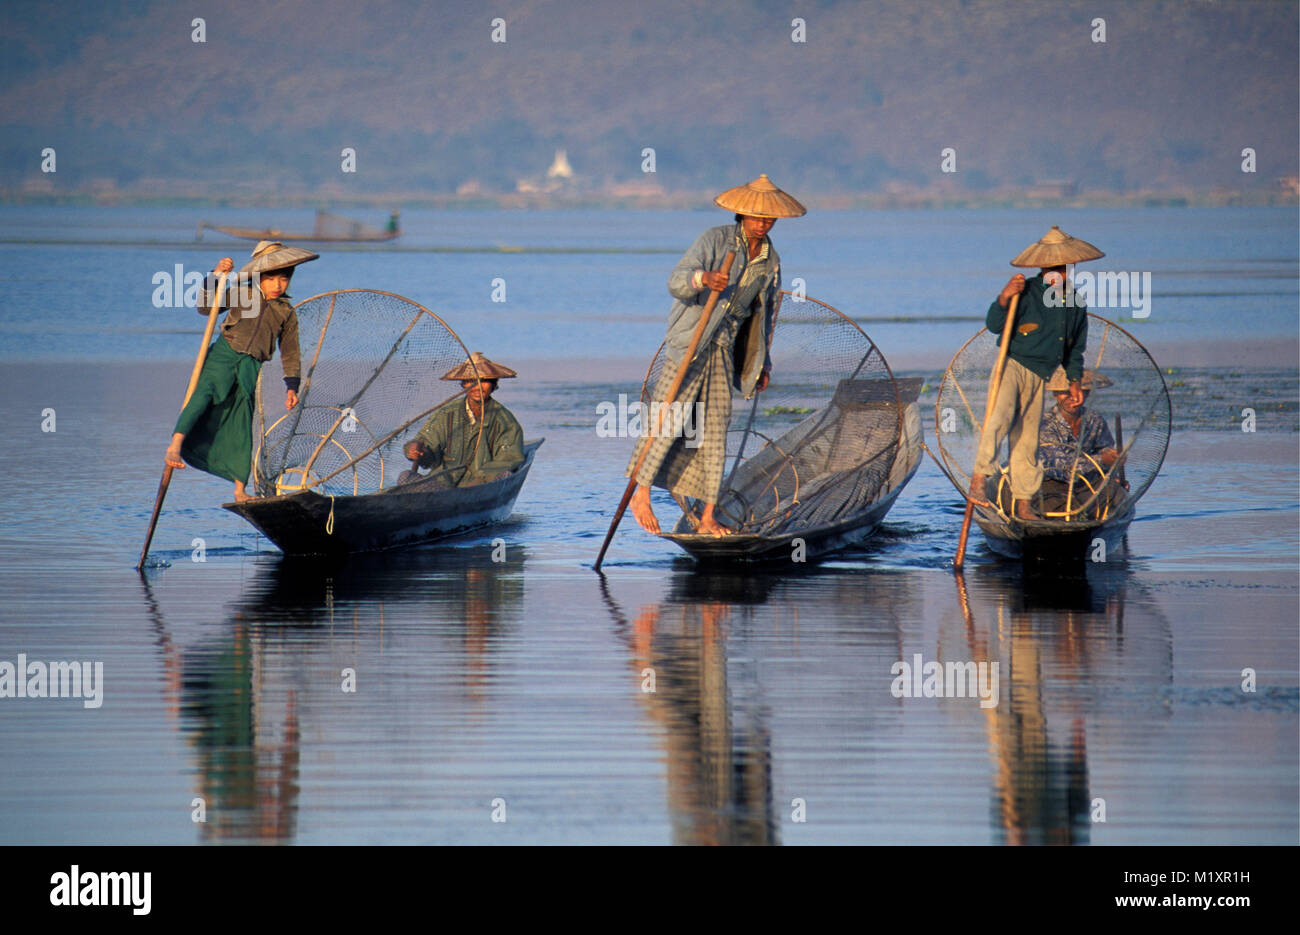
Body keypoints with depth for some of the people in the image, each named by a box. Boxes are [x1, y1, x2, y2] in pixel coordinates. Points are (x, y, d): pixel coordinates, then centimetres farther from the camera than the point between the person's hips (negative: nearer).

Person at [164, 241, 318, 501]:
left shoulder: (287, 313, 15)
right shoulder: (242, 294, 9)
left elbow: (290, 352, 19)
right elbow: (205, 308, 3)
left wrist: (291, 387, 9)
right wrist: (216, 277, -10)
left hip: (250, 366, 2)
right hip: (224, 354, -2)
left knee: (242, 426, 3)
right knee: (204, 393, -29)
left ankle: (240, 490, 8)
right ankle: (175, 446, -40)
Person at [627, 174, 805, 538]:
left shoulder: (771, 261, 8)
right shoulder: (715, 240, -10)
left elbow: (764, 313, 22)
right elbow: (676, 283, -21)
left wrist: (762, 362, 22)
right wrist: (703, 278, -43)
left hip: (724, 348, 5)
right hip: (689, 341, -5)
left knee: (715, 430, 4)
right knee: (668, 418, -13)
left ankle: (708, 517, 6)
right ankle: (641, 493, -2)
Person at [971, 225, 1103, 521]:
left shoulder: (1075, 302, 10)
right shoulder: (1026, 292, -9)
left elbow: (1076, 348, 22)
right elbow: (994, 325, -16)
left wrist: (1074, 380, 14)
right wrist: (1003, 298, -33)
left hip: (1039, 378, 6)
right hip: (1012, 367, -6)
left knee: (1027, 442, 9)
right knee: (1000, 418, -29)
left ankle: (1022, 505, 14)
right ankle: (979, 479, -32)